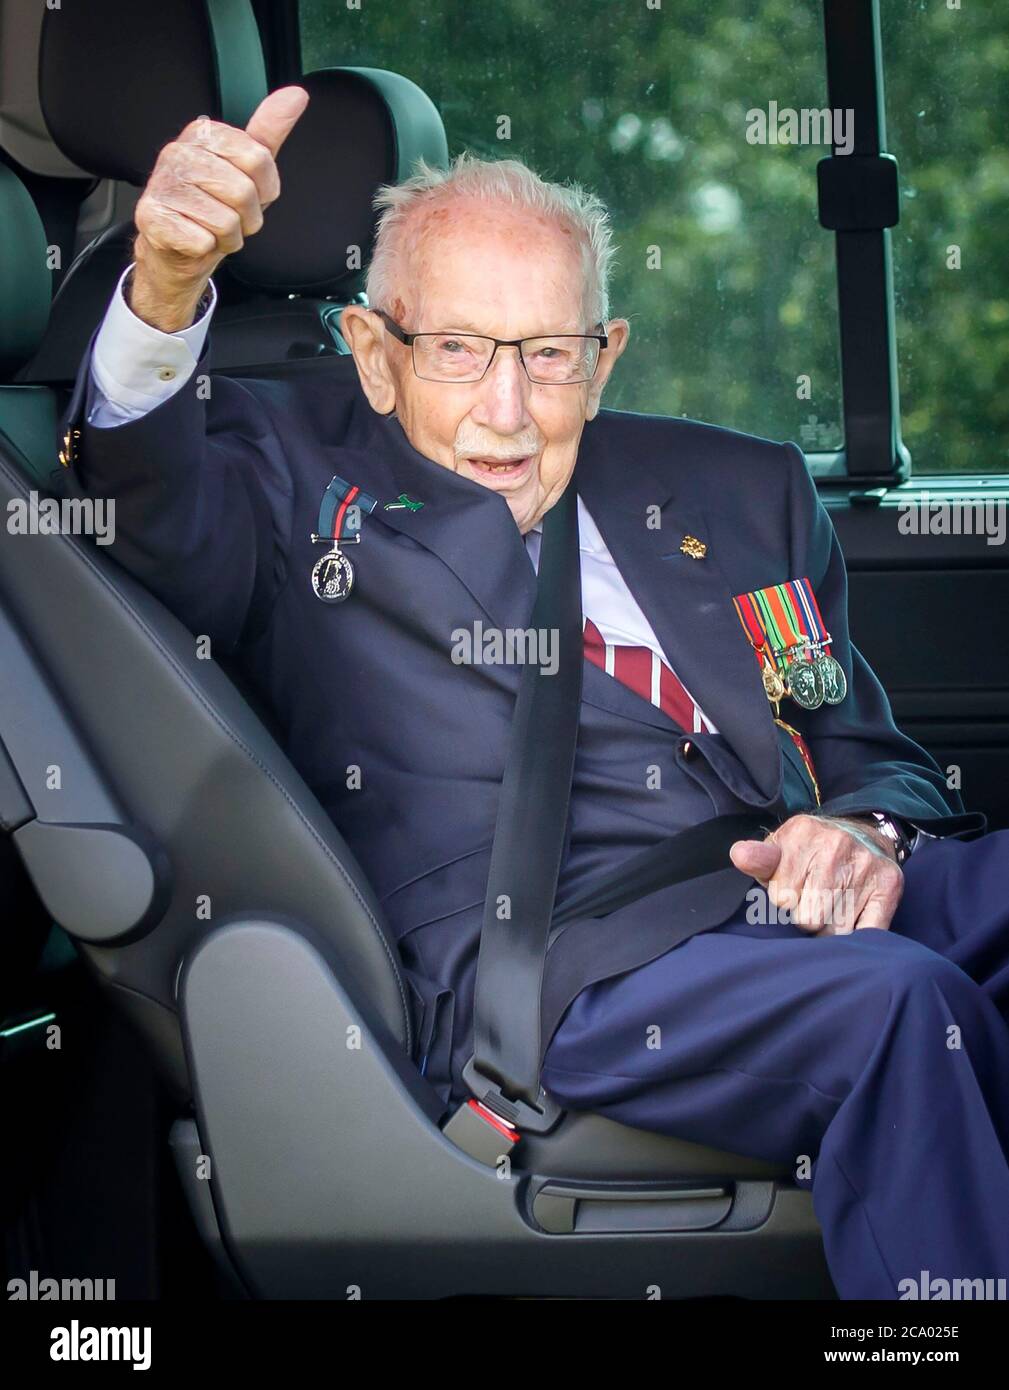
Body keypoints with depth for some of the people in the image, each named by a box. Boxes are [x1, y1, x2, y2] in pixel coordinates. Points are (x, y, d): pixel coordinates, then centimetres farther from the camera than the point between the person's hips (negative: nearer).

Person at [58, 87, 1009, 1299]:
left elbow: (874, 751, 24)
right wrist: (169, 287, -31)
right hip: (546, 963, -5)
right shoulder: (304, 483, 12)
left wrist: (868, 830, -2)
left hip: (794, 894, 5)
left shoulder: (742, 492, 24)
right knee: (895, 1005, -32)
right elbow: (151, 501, -10)